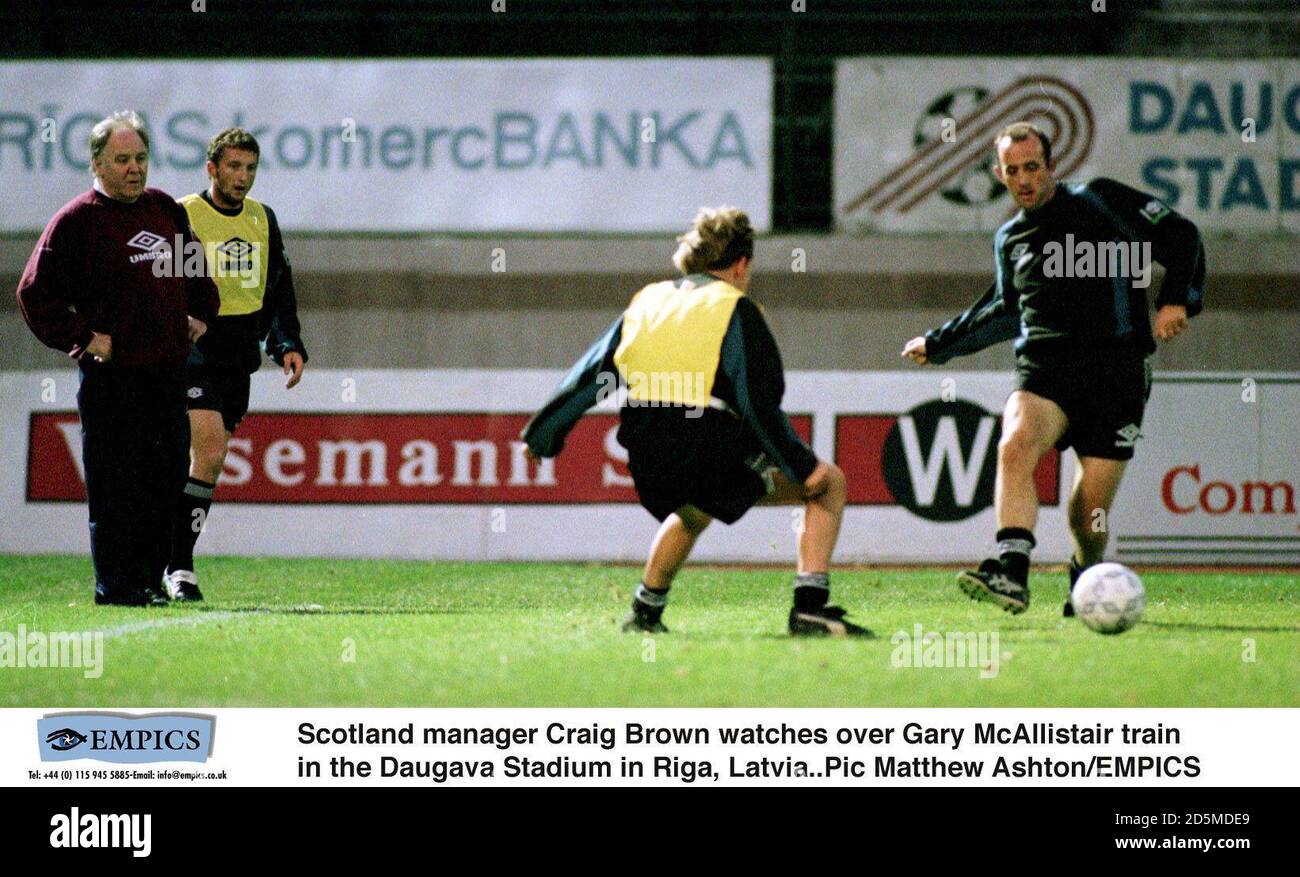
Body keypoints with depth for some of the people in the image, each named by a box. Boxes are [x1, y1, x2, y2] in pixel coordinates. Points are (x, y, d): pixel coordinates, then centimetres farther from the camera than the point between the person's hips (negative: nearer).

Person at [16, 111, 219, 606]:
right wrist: (83, 338, -9)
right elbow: (35, 293, -6)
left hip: (169, 368, 6)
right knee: (113, 485, -5)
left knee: (167, 475, 7)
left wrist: (199, 315, 18)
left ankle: (150, 577, 16)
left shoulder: (166, 209, 12)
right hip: (111, 375, -6)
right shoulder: (76, 220, -6)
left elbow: (196, 268, 30)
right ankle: (115, 584, 2)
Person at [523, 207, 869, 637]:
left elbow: (593, 372, 21)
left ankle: (645, 610, 39)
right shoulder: (735, 310, 0)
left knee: (692, 513, 40)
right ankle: (810, 608, -5)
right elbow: (760, 404, -9)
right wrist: (802, 465, -4)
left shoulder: (647, 300, 18)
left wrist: (543, 432, 30)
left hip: (648, 464, 7)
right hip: (714, 451, -7)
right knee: (828, 484, 7)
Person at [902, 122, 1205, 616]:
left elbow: (1179, 236, 5)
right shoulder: (1009, 240, 18)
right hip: (1043, 370, 3)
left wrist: (1176, 299, -8)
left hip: (1116, 371, -3)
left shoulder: (1098, 203, 3)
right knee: (1015, 445, -31)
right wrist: (939, 344, 39)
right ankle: (1010, 573, -41)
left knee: (1089, 512, -6)